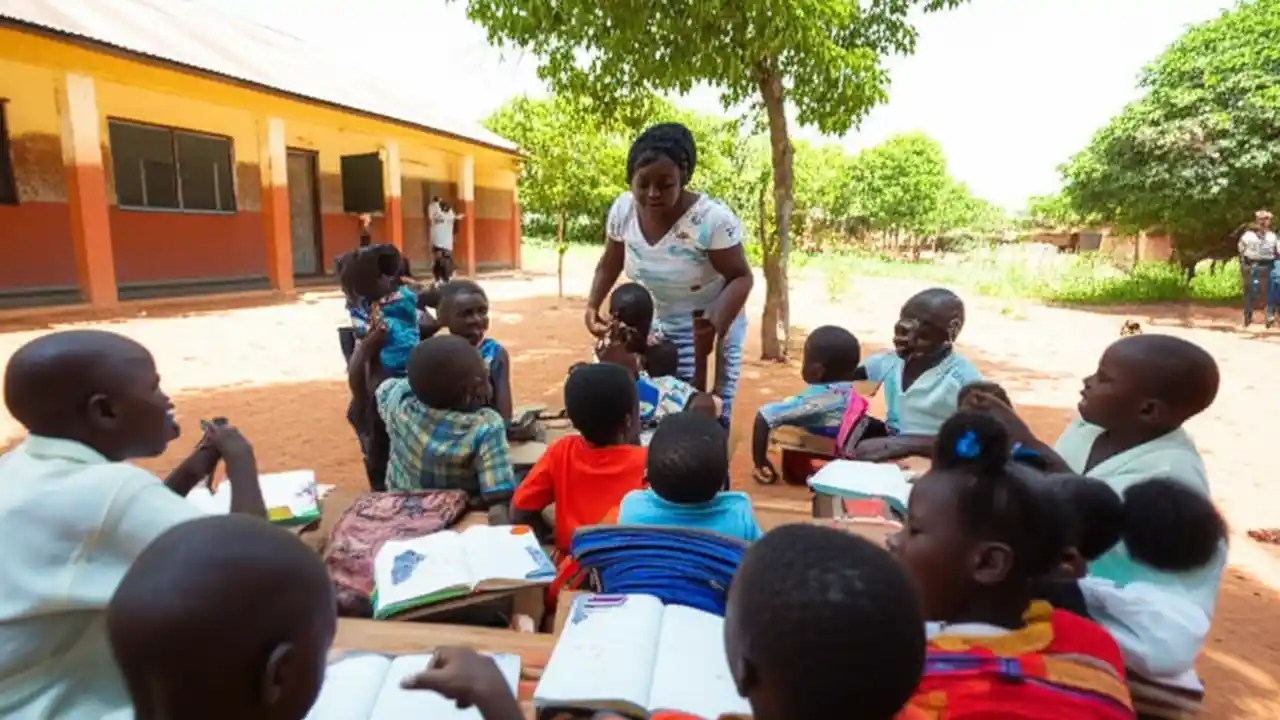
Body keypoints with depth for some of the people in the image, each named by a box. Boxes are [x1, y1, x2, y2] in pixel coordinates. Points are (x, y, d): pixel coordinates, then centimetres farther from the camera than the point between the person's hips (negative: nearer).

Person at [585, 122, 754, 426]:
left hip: (706, 331, -4)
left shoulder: (713, 219, -26)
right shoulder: (622, 209, -12)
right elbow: (609, 265, 4)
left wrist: (716, 326, -35)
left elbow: (740, 277, -18)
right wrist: (592, 306, -12)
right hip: (650, 329, 4)